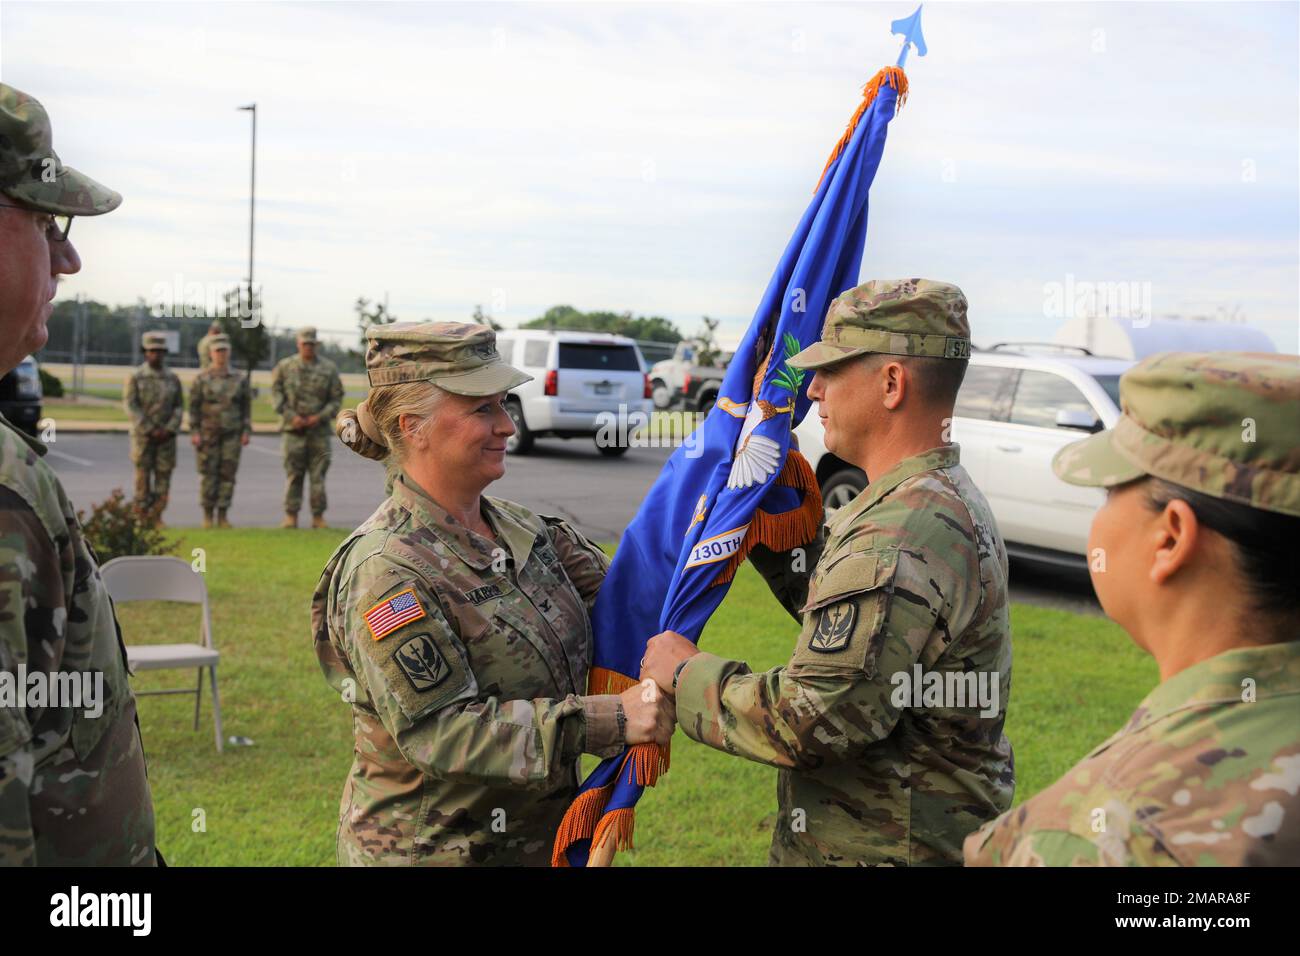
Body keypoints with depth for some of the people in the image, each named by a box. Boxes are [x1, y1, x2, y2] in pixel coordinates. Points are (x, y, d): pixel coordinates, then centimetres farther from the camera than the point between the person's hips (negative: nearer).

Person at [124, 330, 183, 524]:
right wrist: (150, 430, -15)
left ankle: (157, 516, 7)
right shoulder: (135, 377, -2)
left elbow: (179, 407, 6)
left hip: (166, 435, 3)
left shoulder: (173, 378, 7)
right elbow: (130, 406, -8)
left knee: (164, 476, 0)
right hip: (142, 435, -2)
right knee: (143, 475, -2)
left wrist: (169, 430, -10)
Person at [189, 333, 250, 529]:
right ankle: (207, 516, 8)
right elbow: (193, 407, 0)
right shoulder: (201, 379, 1)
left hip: (232, 435, 2)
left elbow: (245, 407, 9)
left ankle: (223, 516, 6)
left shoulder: (240, 379, 6)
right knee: (208, 475, 0)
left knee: (227, 475, 0)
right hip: (208, 434, -1)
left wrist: (246, 431, 1)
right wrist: (194, 433, -7)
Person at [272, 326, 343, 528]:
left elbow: (337, 398, 5)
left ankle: (318, 516, 6)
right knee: (293, 474, 0)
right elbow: (276, 393, 3)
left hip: (319, 429, 1)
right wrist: (291, 416, -8)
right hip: (294, 428, 0)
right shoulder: (285, 366, 4)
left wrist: (321, 417, -8)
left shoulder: (328, 368, 5)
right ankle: (291, 516, 4)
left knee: (318, 474, 1)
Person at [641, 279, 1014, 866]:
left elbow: (808, 722, -28)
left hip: (884, 850, -10)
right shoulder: (951, 498, 8)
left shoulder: (898, 541, -26)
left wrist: (687, 675, -13)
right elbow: (848, 625, 18)